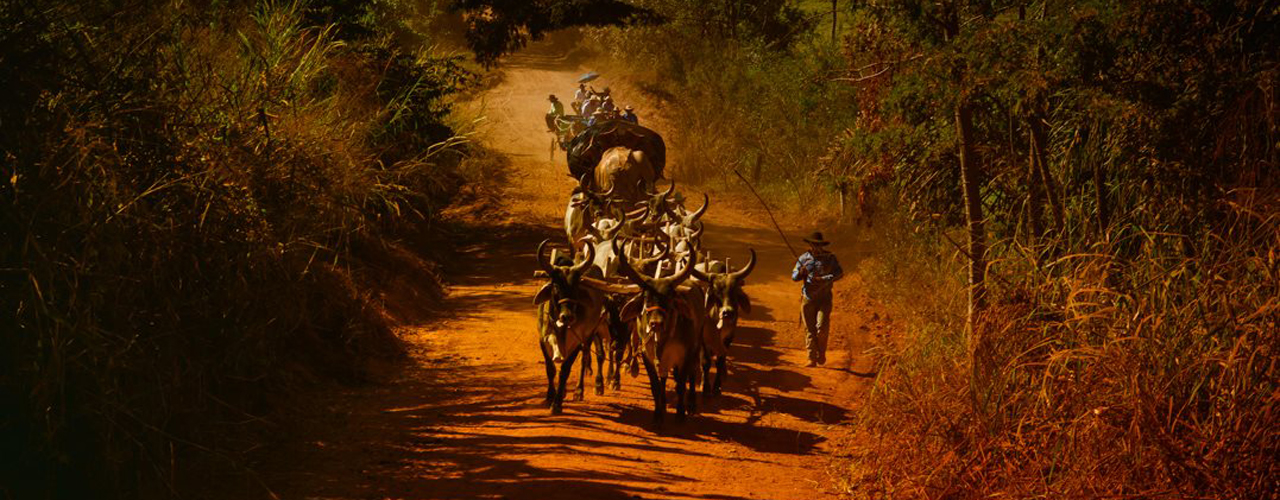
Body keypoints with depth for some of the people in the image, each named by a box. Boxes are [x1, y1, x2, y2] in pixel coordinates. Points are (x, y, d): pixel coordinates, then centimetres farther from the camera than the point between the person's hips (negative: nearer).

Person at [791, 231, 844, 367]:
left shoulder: (830, 258, 4)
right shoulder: (804, 258, 8)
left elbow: (839, 273, -4)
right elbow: (794, 276, 9)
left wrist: (823, 279, -17)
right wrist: (801, 273, -15)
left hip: (824, 298, -2)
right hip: (808, 298, 2)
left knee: (822, 327, -13)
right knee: (809, 329, 0)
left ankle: (821, 353, 10)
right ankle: (812, 359, 5)